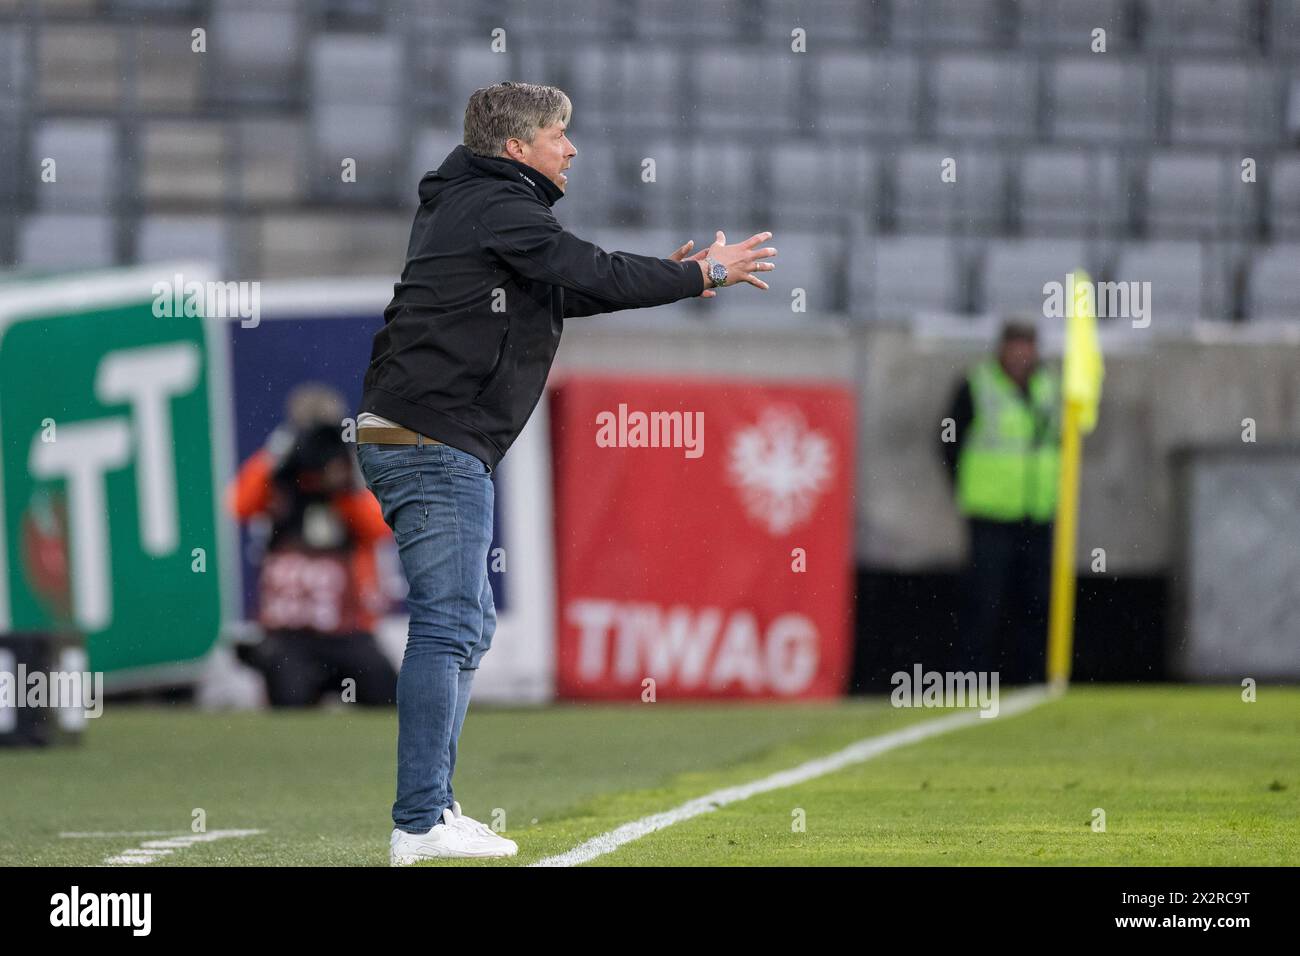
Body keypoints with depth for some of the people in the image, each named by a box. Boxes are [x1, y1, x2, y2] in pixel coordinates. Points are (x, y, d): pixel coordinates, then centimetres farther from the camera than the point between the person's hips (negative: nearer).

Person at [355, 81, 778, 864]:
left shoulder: (470, 206, 21)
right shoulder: (498, 207, -10)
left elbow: (564, 291, 26)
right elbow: (594, 276, -17)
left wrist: (671, 275, 16)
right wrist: (703, 275, -5)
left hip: (411, 440, 11)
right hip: (435, 441, -11)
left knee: (468, 626, 15)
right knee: (450, 626, -11)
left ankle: (432, 805, 16)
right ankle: (421, 827, -13)